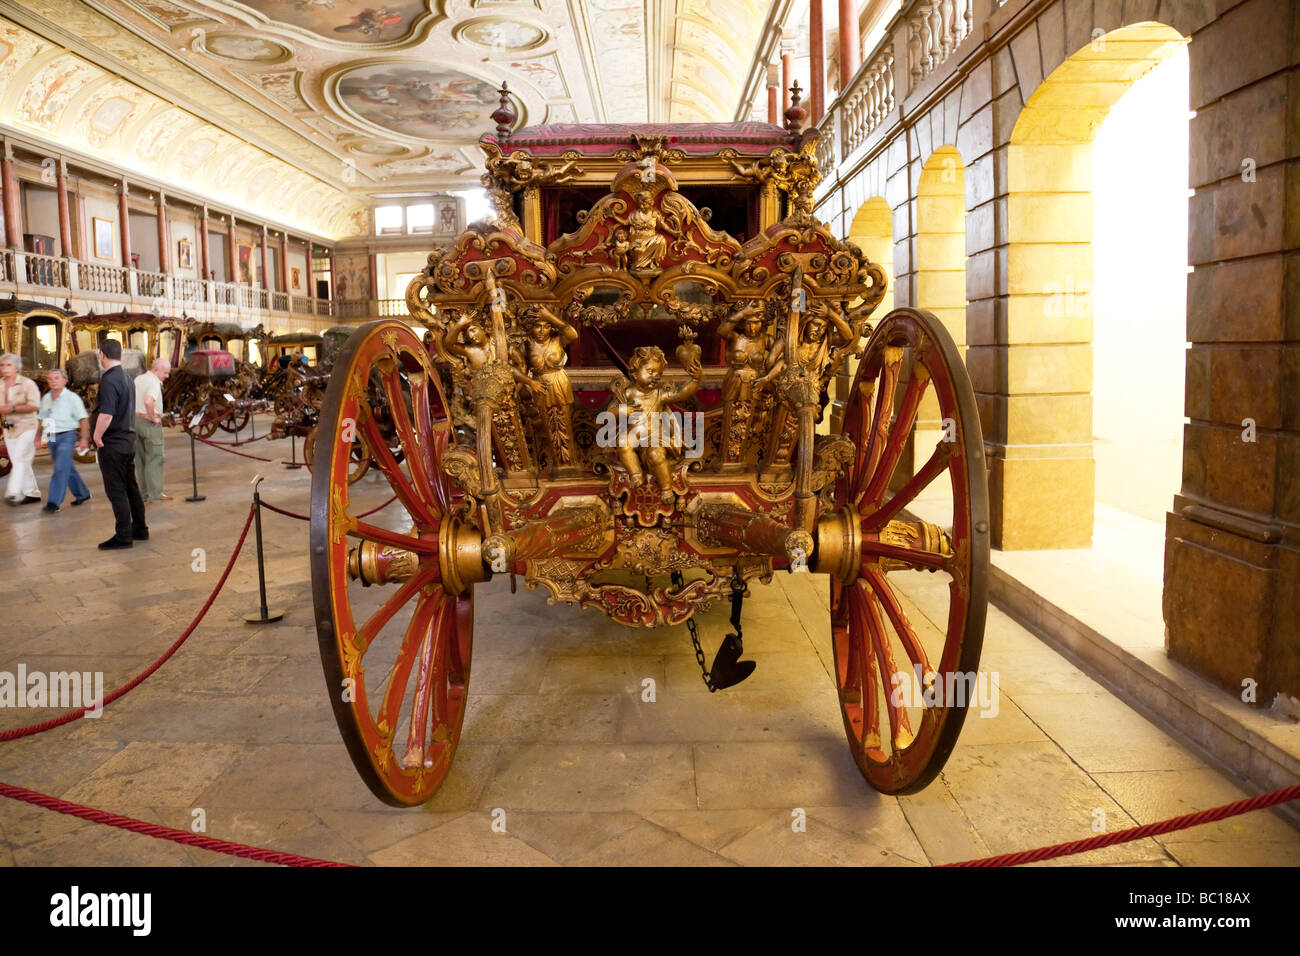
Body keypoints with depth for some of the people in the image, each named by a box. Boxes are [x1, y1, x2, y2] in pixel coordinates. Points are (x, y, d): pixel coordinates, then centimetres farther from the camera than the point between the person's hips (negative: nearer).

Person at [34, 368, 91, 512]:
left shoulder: (72, 397, -6)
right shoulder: (46, 398, 13)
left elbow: (83, 419, -9)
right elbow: (41, 420, 21)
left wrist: (84, 438, -16)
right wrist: (38, 438, 19)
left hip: (66, 436, -7)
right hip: (51, 439, 7)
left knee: (61, 469, -14)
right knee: (68, 469, 13)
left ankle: (54, 502, -17)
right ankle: (82, 494, 27)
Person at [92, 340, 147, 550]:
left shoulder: (109, 380, -18)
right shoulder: (127, 378, 10)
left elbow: (106, 415, -26)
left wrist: (97, 437, -13)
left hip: (112, 444, -9)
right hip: (128, 439, 9)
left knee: (116, 491, -3)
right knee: (130, 487, 16)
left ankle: (123, 536, 2)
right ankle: (140, 529, 24)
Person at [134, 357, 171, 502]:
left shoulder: (138, 379, 14)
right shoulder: (154, 382, -15)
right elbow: (148, 401, -32)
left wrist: (135, 415, 16)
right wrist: (153, 418, -19)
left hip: (135, 419, 9)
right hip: (149, 423, -9)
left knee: (141, 459, 11)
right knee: (155, 458, -4)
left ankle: (145, 493, 16)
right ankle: (155, 493, -4)